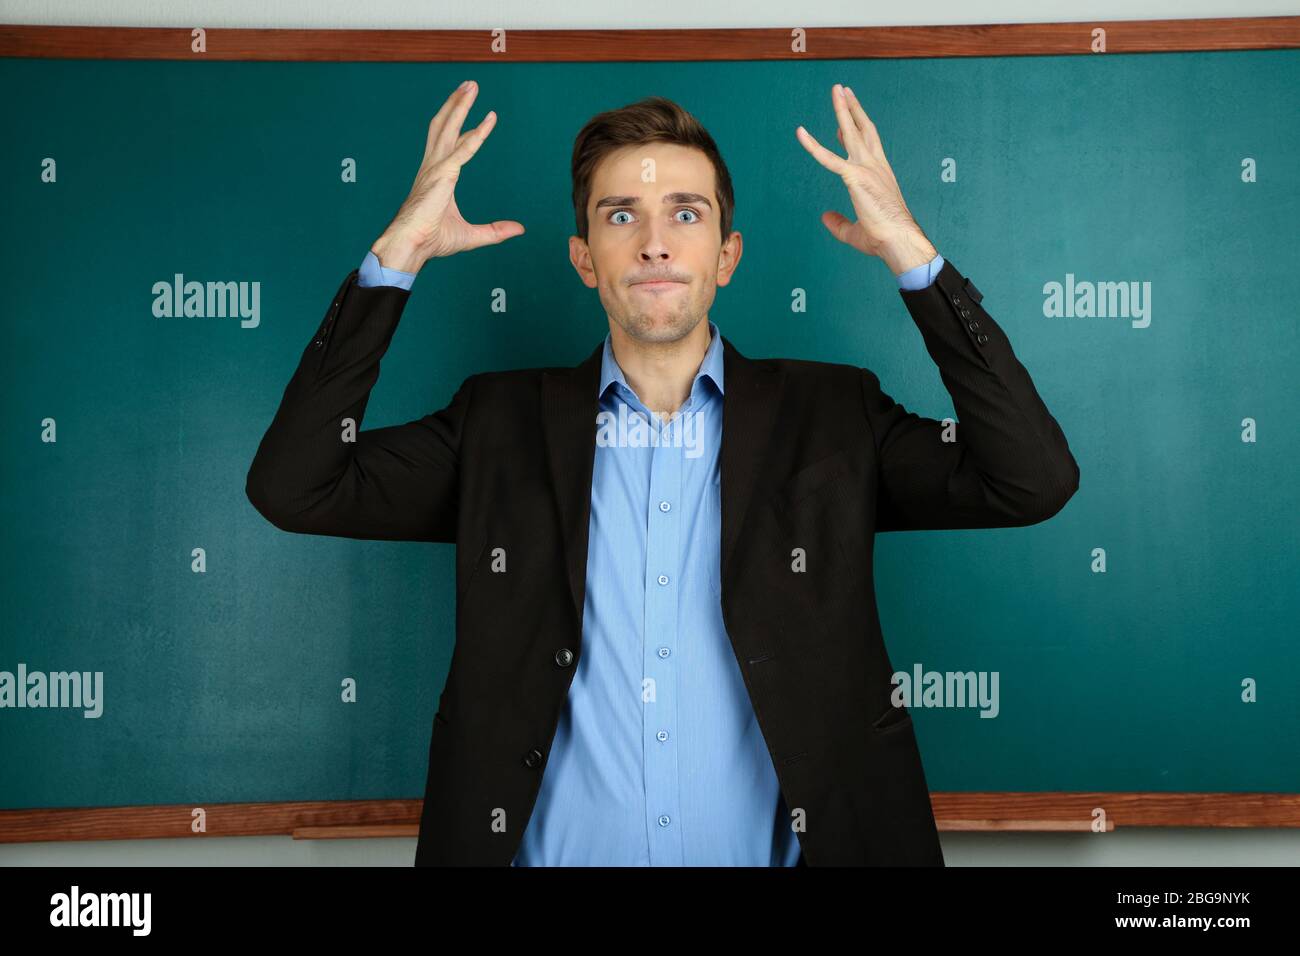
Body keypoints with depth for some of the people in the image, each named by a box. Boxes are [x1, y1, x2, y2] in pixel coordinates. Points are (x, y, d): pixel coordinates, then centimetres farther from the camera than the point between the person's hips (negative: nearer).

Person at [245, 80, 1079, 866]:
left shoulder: (832, 416, 5)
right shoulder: (502, 423, 6)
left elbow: (1036, 482, -5)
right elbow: (293, 488, -3)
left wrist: (913, 255, -8)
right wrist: (397, 254, -6)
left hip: (771, 848, 0)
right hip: (554, 847, 1)